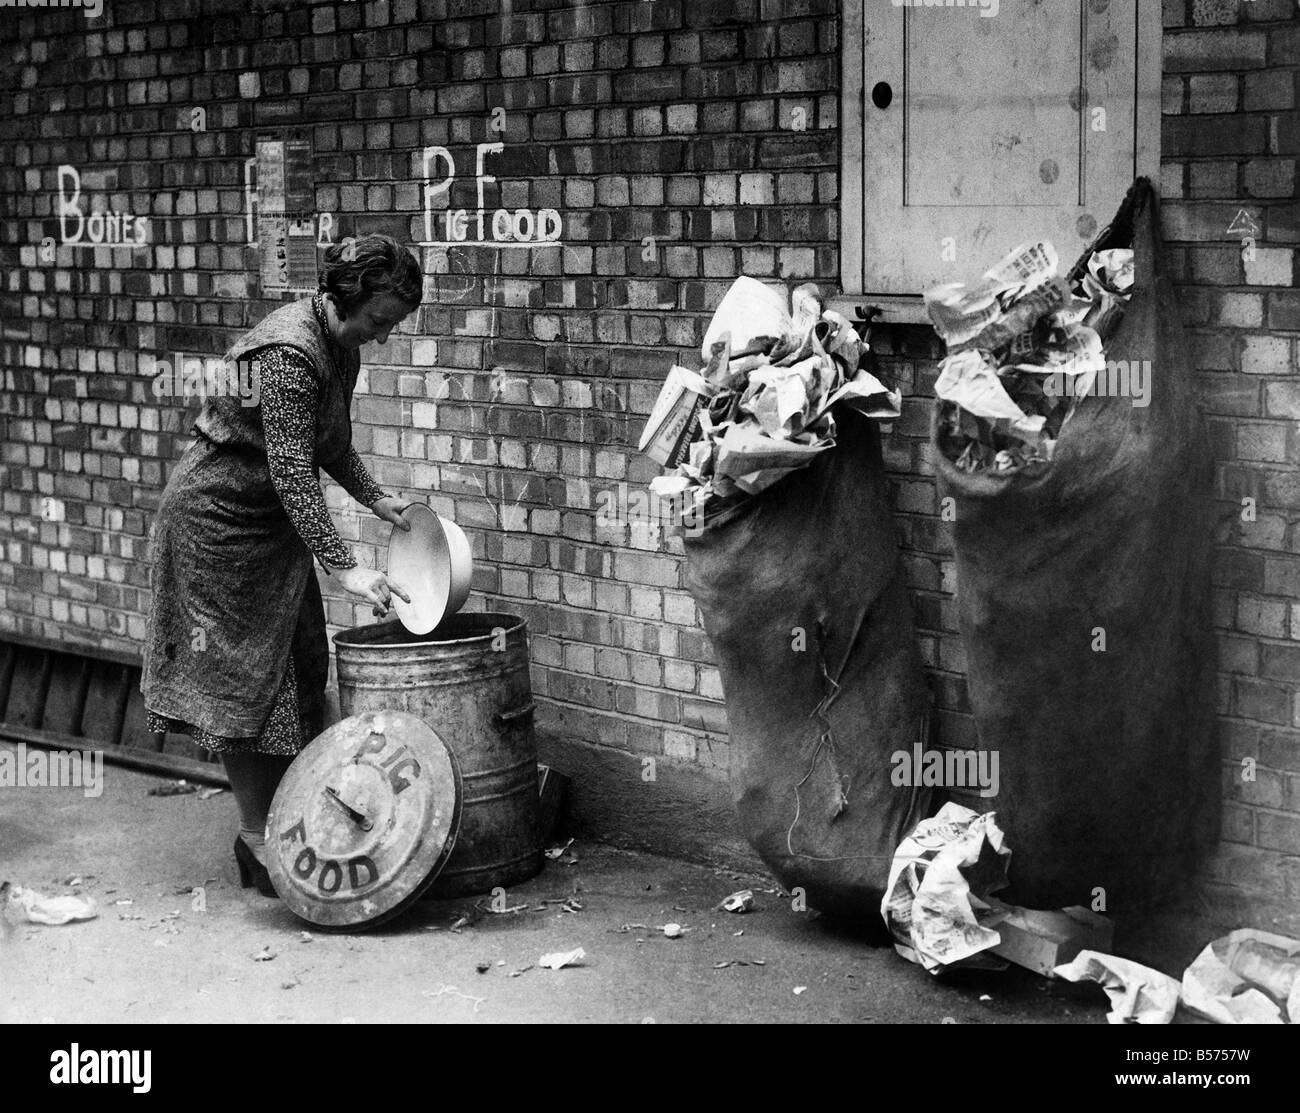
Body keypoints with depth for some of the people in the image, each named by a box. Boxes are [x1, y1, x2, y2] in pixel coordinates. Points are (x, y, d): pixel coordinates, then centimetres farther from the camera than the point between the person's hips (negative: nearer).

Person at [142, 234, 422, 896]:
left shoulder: (342, 347, 2)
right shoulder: (289, 353, -27)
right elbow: (292, 472, -31)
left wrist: (373, 499, 9)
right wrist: (343, 566, -34)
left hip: (273, 518, 9)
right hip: (217, 516, -9)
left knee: (302, 664, 8)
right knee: (243, 674, -3)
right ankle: (257, 840, 4)